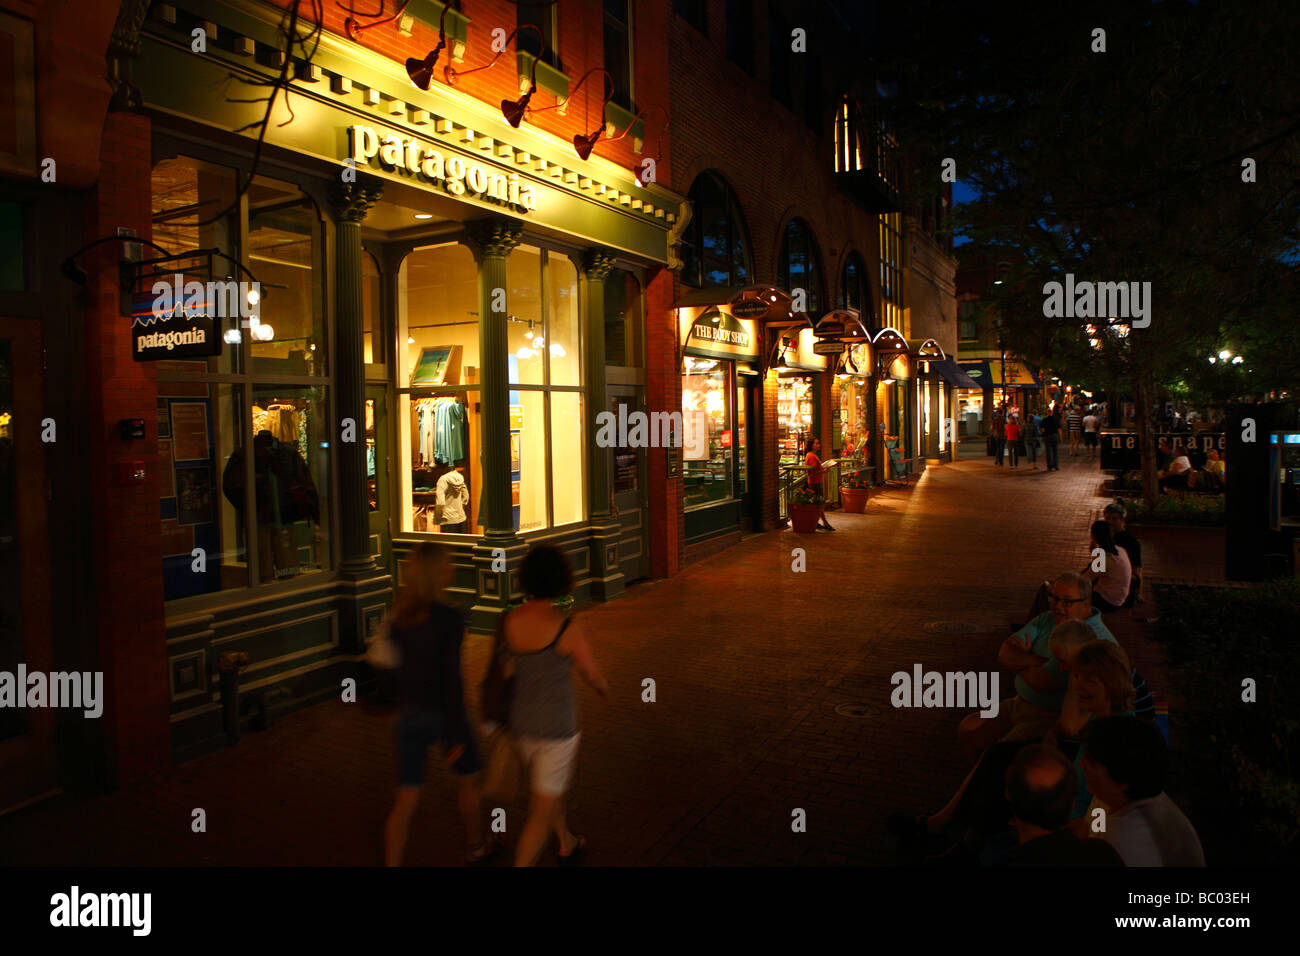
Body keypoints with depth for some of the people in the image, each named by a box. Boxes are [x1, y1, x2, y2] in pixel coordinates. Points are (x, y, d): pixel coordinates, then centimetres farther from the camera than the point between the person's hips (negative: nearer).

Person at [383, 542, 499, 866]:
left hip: (411, 713, 4)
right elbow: (451, 678, -22)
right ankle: (476, 847, 41)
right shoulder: (450, 618, -22)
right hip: (445, 714, -4)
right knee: (469, 779, 22)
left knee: (407, 797, 11)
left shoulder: (399, 613, -3)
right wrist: (457, 735, -17)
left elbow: (396, 662, 7)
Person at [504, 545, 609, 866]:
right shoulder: (568, 628, -25)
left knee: (551, 787, 31)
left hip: (521, 719, 6)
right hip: (556, 727, -6)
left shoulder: (509, 620, -11)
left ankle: (567, 846, 54)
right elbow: (590, 673, -9)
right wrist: (603, 686, 15)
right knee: (543, 809, 7)